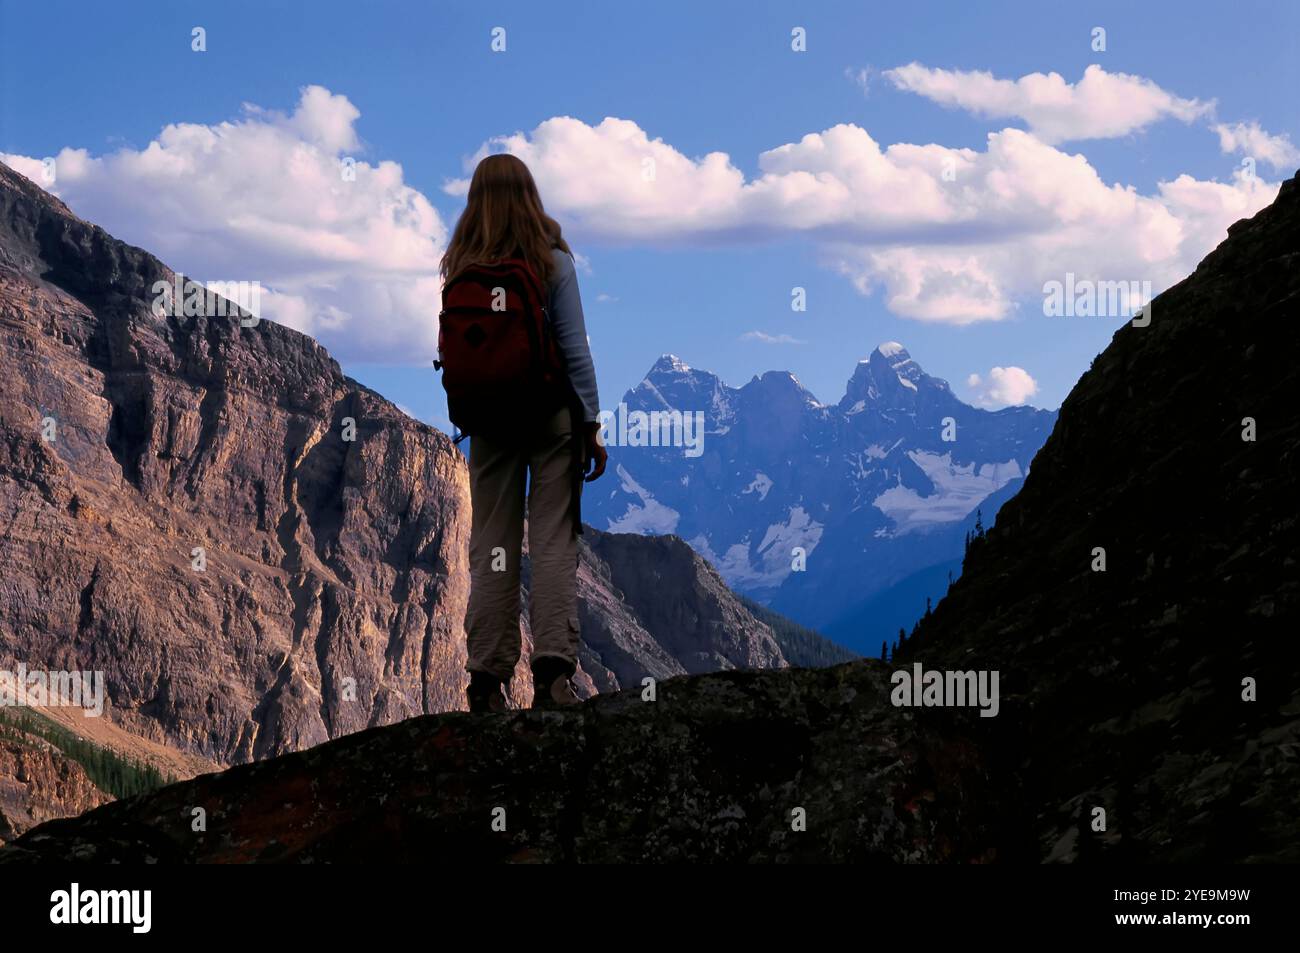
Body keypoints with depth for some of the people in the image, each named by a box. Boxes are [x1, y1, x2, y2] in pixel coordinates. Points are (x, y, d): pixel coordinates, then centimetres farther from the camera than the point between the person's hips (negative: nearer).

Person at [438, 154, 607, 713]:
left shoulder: (459, 269, 0)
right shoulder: (553, 262, -7)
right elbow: (574, 349, -8)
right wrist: (592, 425, -4)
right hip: (552, 414, -2)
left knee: (491, 545, 8)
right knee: (554, 540, 0)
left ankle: (487, 677, 7)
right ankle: (553, 667, -9)